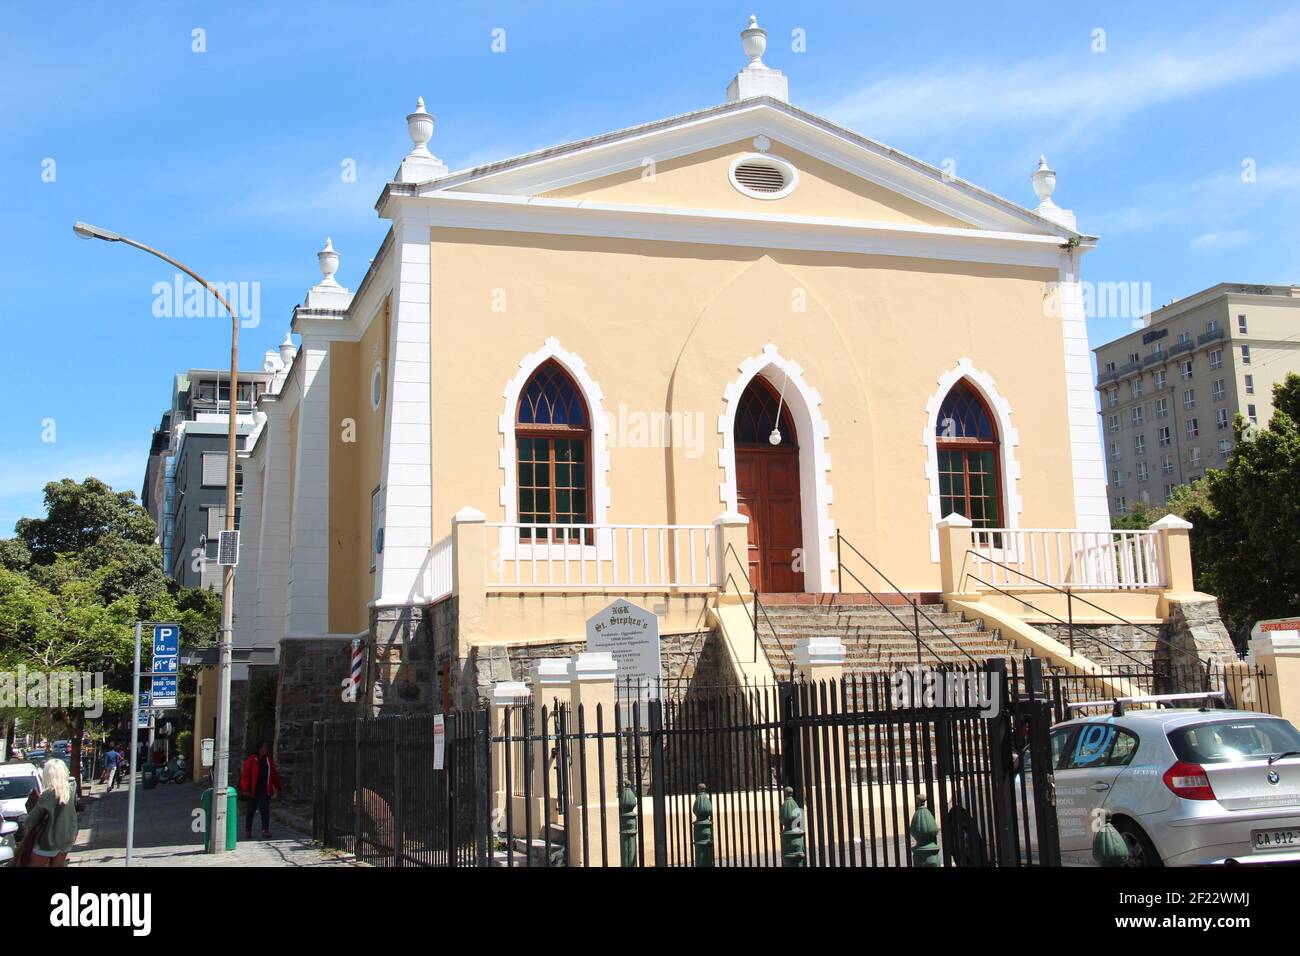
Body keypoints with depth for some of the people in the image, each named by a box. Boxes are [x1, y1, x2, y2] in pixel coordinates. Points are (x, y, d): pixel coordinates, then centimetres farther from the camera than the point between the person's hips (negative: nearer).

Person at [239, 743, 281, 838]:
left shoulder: (269, 761, 11)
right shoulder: (251, 760, -4)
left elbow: (275, 775, 17)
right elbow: (245, 775, -7)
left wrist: (277, 787, 15)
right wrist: (246, 789, -13)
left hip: (265, 791, 2)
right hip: (253, 791, -2)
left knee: (265, 810, -8)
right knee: (251, 811, 8)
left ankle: (265, 829, -10)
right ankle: (248, 830, 19)